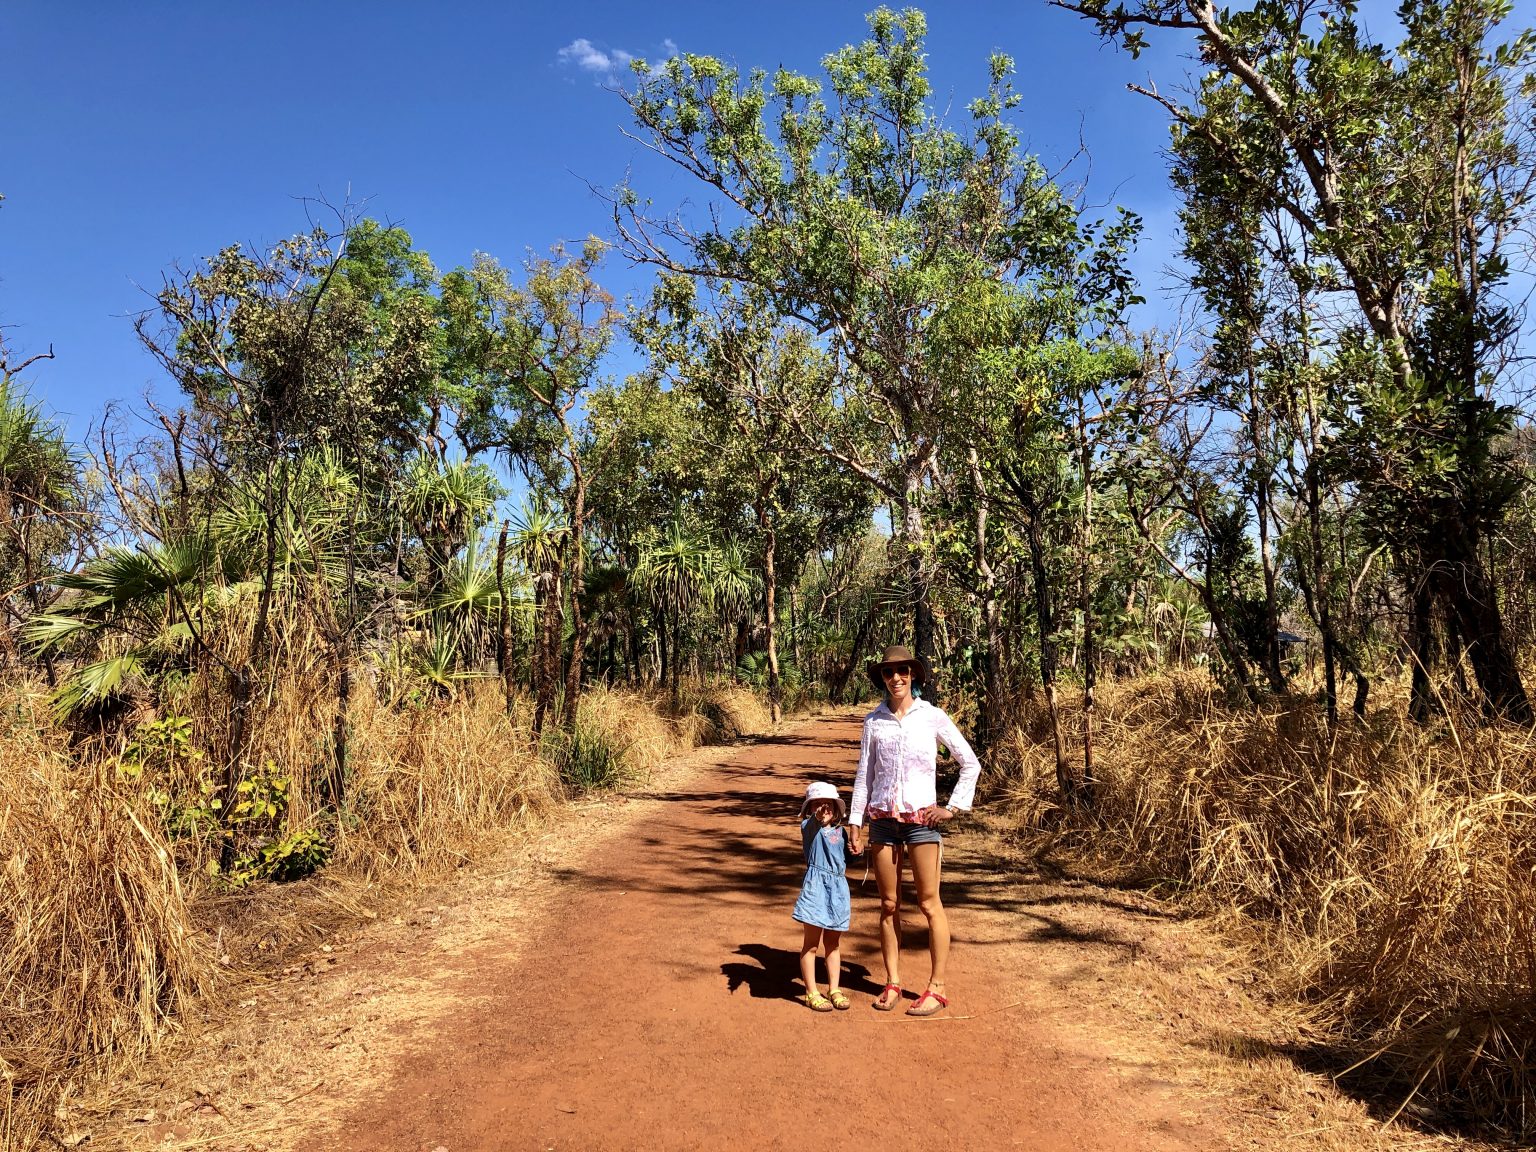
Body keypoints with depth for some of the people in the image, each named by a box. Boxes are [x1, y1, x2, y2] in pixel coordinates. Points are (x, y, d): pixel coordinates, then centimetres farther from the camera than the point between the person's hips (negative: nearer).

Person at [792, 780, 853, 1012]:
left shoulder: (838, 830, 12)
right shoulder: (809, 826, -5)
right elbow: (815, 821, -31)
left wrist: (847, 894, 23)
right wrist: (818, 816, -48)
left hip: (837, 888, 5)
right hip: (816, 887, -5)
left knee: (833, 944, 14)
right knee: (811, 944, 1)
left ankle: (834, 990, 23)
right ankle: (812, 993, 9)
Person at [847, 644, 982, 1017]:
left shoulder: (932, 717, -2)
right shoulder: (874, 721, 5)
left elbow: (971, 764, 4)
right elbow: (864, 775, 9)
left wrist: (953, 808, -1)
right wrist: (855, 822, 5)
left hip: (921, 819, -2)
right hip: (883, 819, 3)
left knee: (929, 904, 1)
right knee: (889, 905, 9)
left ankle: (936, 988, 11)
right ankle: (892, 983, 20)